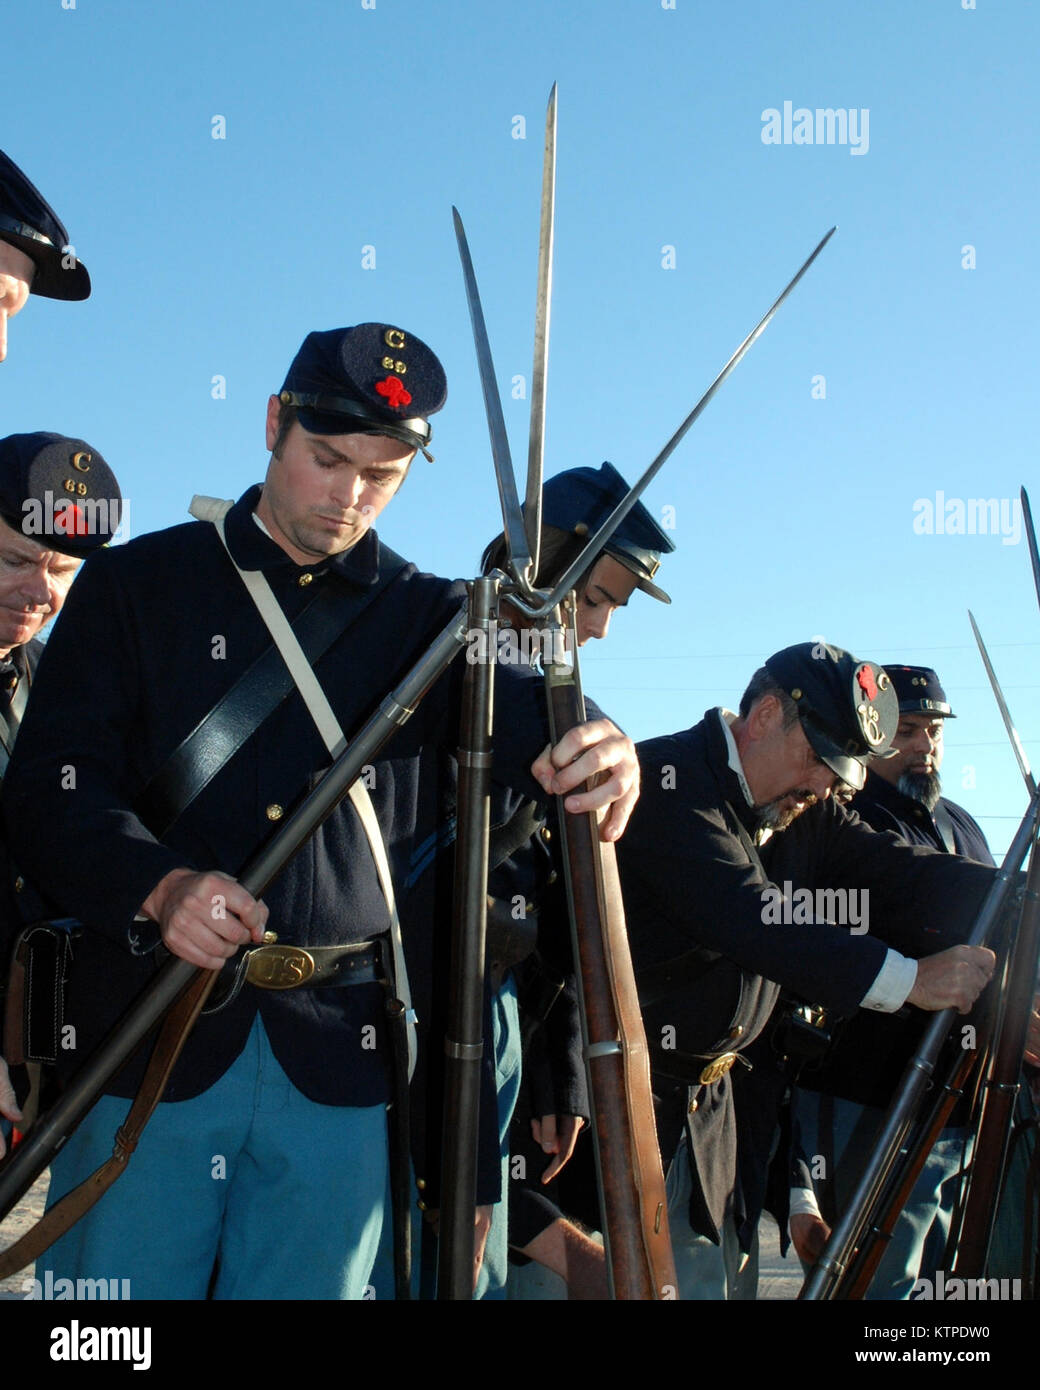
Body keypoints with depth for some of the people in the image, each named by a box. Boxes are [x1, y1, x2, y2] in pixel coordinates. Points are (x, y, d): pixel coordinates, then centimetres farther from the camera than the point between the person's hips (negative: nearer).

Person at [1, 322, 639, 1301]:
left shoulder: (428, 618, 11)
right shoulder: (137, 585, 6)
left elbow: (527, 719, -7)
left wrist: (600, 757, -32)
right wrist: (158, 884, -22)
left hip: (340, 1061, 1)